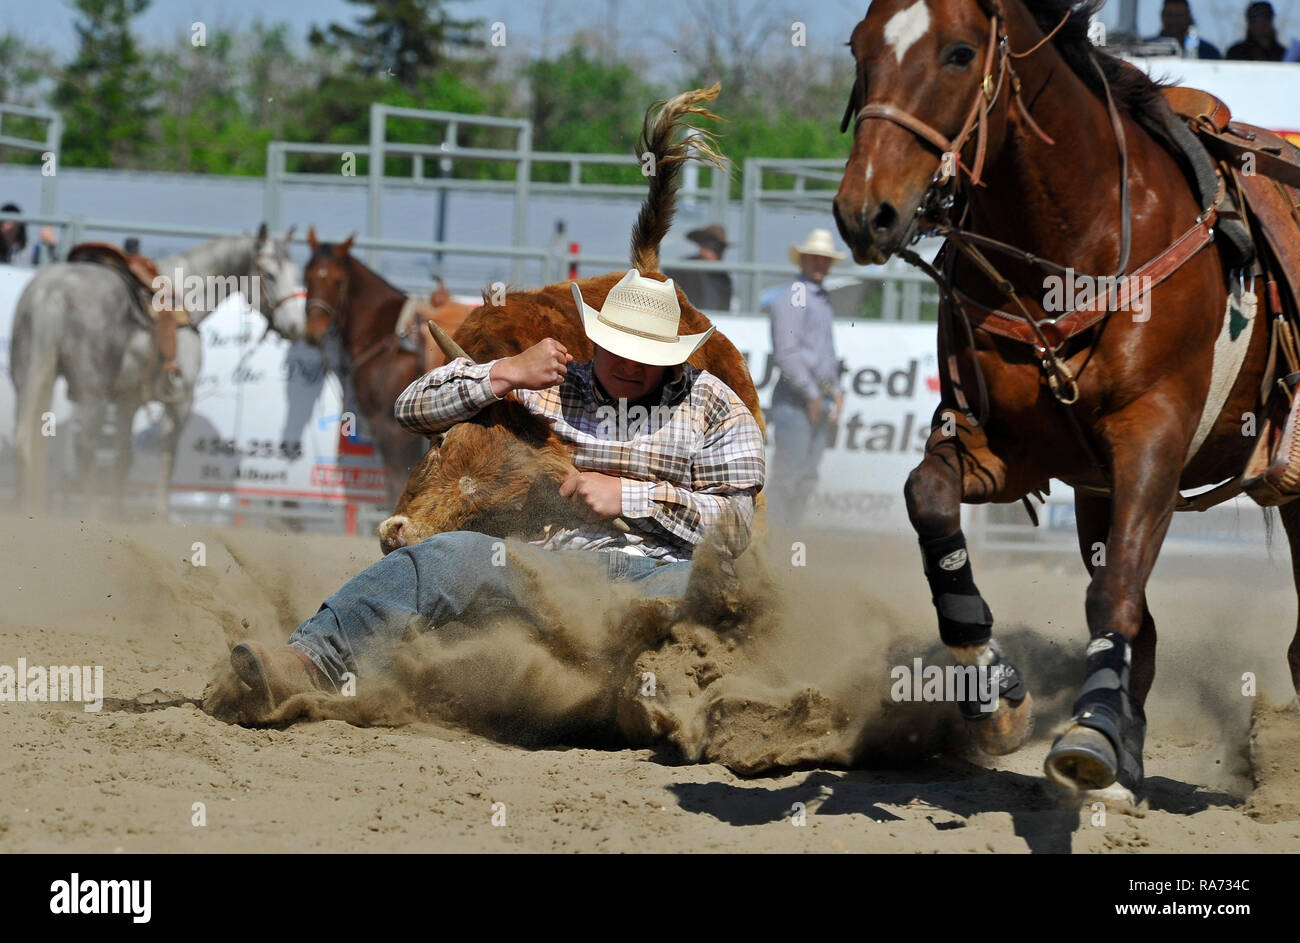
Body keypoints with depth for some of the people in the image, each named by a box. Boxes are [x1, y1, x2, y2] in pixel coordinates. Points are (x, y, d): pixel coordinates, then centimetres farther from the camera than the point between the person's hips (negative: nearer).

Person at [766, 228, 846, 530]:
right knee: (790, 471, -9)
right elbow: (786, 353, -16)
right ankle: (777, 527, -6)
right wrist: (812, 394, -15)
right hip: (796, 400, -9)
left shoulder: (822, 300, 19)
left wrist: (835, 391, 16)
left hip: (820, 399, 9)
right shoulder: (791, 299, -9)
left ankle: (791, 527, 12)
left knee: (807, 474, 8)